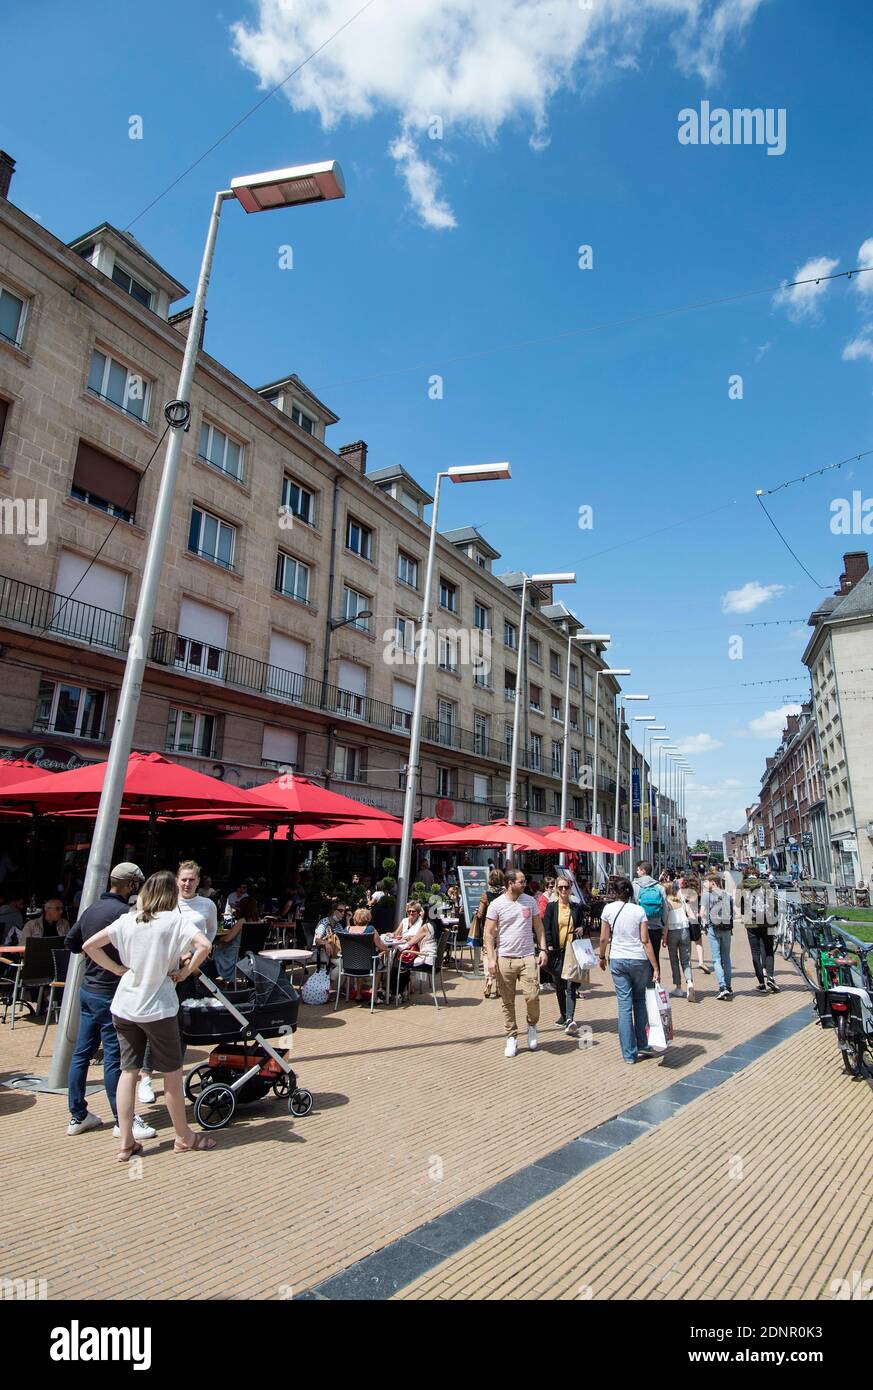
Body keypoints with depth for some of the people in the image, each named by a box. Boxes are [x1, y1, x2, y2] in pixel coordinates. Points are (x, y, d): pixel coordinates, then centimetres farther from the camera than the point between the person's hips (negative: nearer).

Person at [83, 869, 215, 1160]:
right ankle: (184, 1137, 24)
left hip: (124, 1007, 4)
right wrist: (186, 972, -11)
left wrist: (118, 968, 5)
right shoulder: (177, 919, -12)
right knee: (172, 1073, 10)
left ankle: (126, 1143, 19)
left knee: (128, 1071, 14)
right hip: (158, 1008, -4)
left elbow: (89, 945, 3)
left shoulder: (127, 920, 2)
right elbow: (204, 945, -27)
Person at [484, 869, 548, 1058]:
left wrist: (543, 949, 2)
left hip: (528, 957, 1)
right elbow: (489, 933, -5)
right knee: (507, 1002, 7)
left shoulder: (530, 901, 3)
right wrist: (491, 958, -11)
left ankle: (532, 1025, 22)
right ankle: (511, 1037, 23)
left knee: (532, 996, -7)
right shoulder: (496, 904, -6)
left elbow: (538, 926, 11)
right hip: (504, 958, -1)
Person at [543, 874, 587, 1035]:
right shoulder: (551, 907, 1)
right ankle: (563, 1014, 30)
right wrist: (549, 946, -9)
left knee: (570, 985, -10)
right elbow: (546, 928, -1)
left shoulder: (576, 907, 6)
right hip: (557, 951, 1)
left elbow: (583, 924, 16)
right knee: (559, 986, 13)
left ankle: (570, 1019, -17)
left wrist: (582, 929, -7)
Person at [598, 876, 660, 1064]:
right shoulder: (639, 910, -5)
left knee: (624, 1005, 4)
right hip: (639, 960, 0)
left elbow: (604, 938, 1)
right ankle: (642, 1045, 21)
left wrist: (602, 957, 18)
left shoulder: (608, 909, -2)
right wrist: (655, 967, -3)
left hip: (618, 960, 0)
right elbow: (646, 941, -7)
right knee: (640, 1001, 18)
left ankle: (629, 1053, 7)